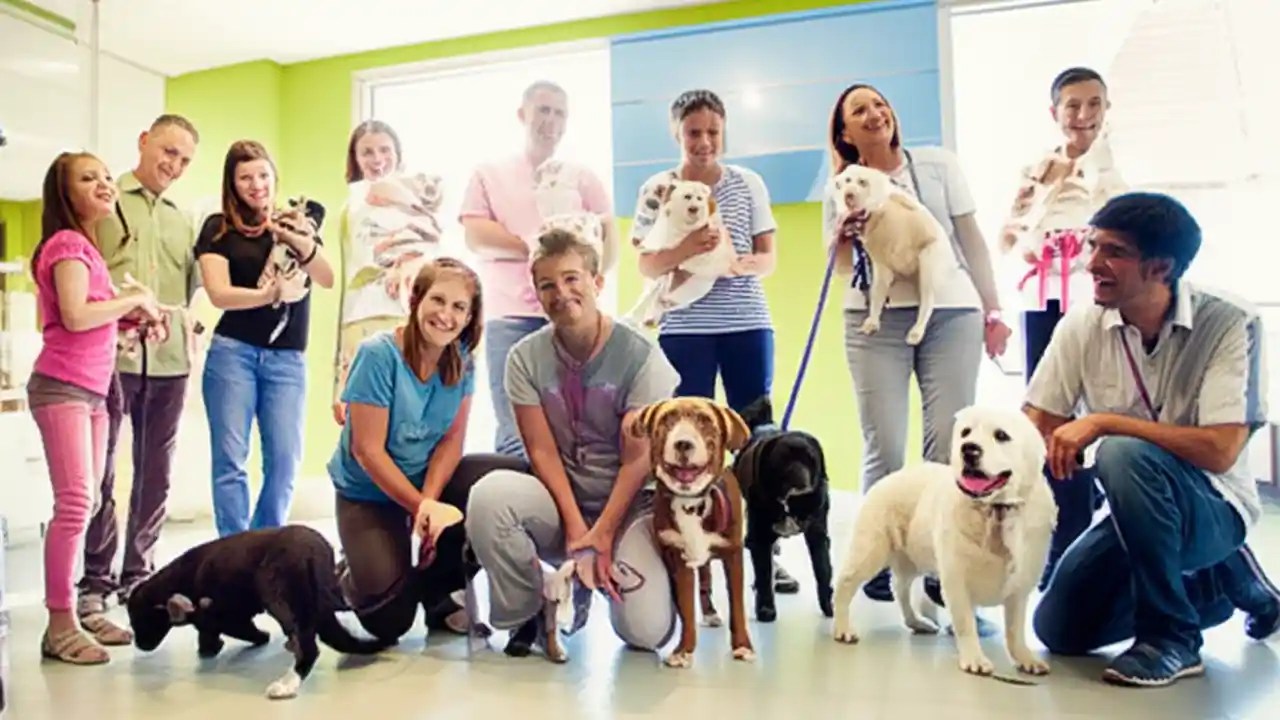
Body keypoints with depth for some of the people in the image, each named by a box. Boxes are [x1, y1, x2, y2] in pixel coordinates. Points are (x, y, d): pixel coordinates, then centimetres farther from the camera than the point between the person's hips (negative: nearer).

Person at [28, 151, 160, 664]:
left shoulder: (85, 247, 20)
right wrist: (134, 297, -9)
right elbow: (75, 316, -22)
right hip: (61, 388, -9)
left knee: (85, 504, 9)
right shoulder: (68, 243, -8)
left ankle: (75, 613, 15)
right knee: (75, 503, -13)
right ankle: (59, 626, -7)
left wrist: (131, 313, 4)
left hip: (91, 389, 9)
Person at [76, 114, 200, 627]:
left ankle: (138, 578, 22)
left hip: (169, 362, 5)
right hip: (112, 357, -5)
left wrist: (185, 318, 1)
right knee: (100, 477, 0)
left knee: (156, 477, 10)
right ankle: (94, 587, 10)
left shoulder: (183, 220, 19)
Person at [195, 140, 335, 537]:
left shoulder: (296, 221, 11)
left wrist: (304, 248, -21)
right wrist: (265, 294, -23)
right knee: (230, 459, -2)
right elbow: (219, 293, -6)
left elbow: (328, 279, -1)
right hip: (232, 352, -1)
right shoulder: (218, 228, 5)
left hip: (287, 358, 2)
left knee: (285, 458, -4)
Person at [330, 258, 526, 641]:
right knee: (390, 620, -21)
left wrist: (430, 498, -22)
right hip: (368, 492, -5)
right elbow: (367, 450, -21)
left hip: (431, 478, 5)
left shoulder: (462, 361, -7)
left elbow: (452, 440, -6)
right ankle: (352, 575, 18)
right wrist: (421, 507, -23)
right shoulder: (378, 353, -21)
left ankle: (439, 592, -2)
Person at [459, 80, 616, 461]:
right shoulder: (489, 174, 14)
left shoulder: (583, 178, 16)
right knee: (515, 434, -3)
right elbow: (475, 236, 1)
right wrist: (534, 246, -2)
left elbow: (608, 243, 6)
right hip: (511, 318, -1)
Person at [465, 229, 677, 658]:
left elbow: (638, 459, -13)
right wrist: (575, 525, -16)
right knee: (490, 494, -31)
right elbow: (542, 451, -8)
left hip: (628, 504, -1)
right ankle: (525, 614, -5)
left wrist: (603, 532, -17)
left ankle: (609, 573, 17)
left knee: (648, 631, -21)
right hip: (559, 502, 2)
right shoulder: (525, 358, -6)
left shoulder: (640, 356, -13)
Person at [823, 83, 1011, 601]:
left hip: (951, 312, 1)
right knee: (884, 446, -5)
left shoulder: (937, 165, 10)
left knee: (949, 442, -3)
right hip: (876, 320, 0)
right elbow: (839, 263, 6)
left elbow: (971, 238, 10)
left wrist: (993, 309, 6)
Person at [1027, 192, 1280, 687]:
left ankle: (1172, 637, -15)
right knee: (1059, 629, -2)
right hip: (1135, 511, 5)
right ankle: (1220, 578, 20)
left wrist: (1103, 422, -29)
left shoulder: (1229, 325, -19)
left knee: (1123, 454, -35)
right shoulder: (1082, 325, -8)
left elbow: (1220, 450, -28)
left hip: (1214, 508, -5)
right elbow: (1034, 431, -7)